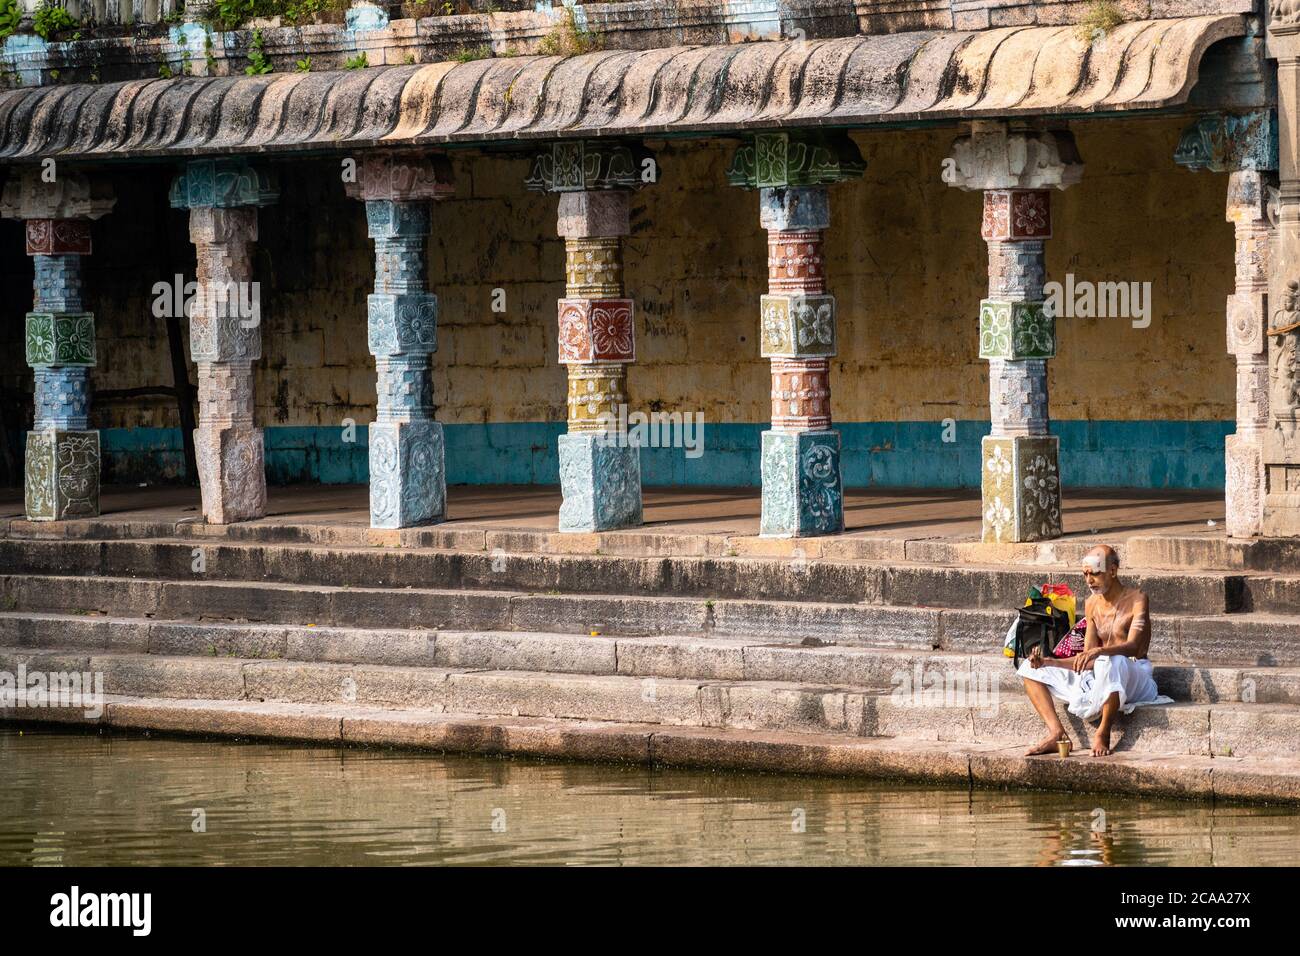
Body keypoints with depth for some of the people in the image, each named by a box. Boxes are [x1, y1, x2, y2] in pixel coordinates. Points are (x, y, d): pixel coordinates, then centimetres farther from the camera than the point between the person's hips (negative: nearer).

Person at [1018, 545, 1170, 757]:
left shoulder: (1136, 599, -7)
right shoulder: (1092, 605, 12)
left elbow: (1133, 646, -24)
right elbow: (1088, 660, 12)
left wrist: (1098, 652, -42)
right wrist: (1049, 662, -3)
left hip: (1134, 677, -7)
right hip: (1099, 677, 7)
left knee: (1112, 662, -45)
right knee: (1031, 668, 0)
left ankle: (1103, 734, -29)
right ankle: (1056, 733, -20)